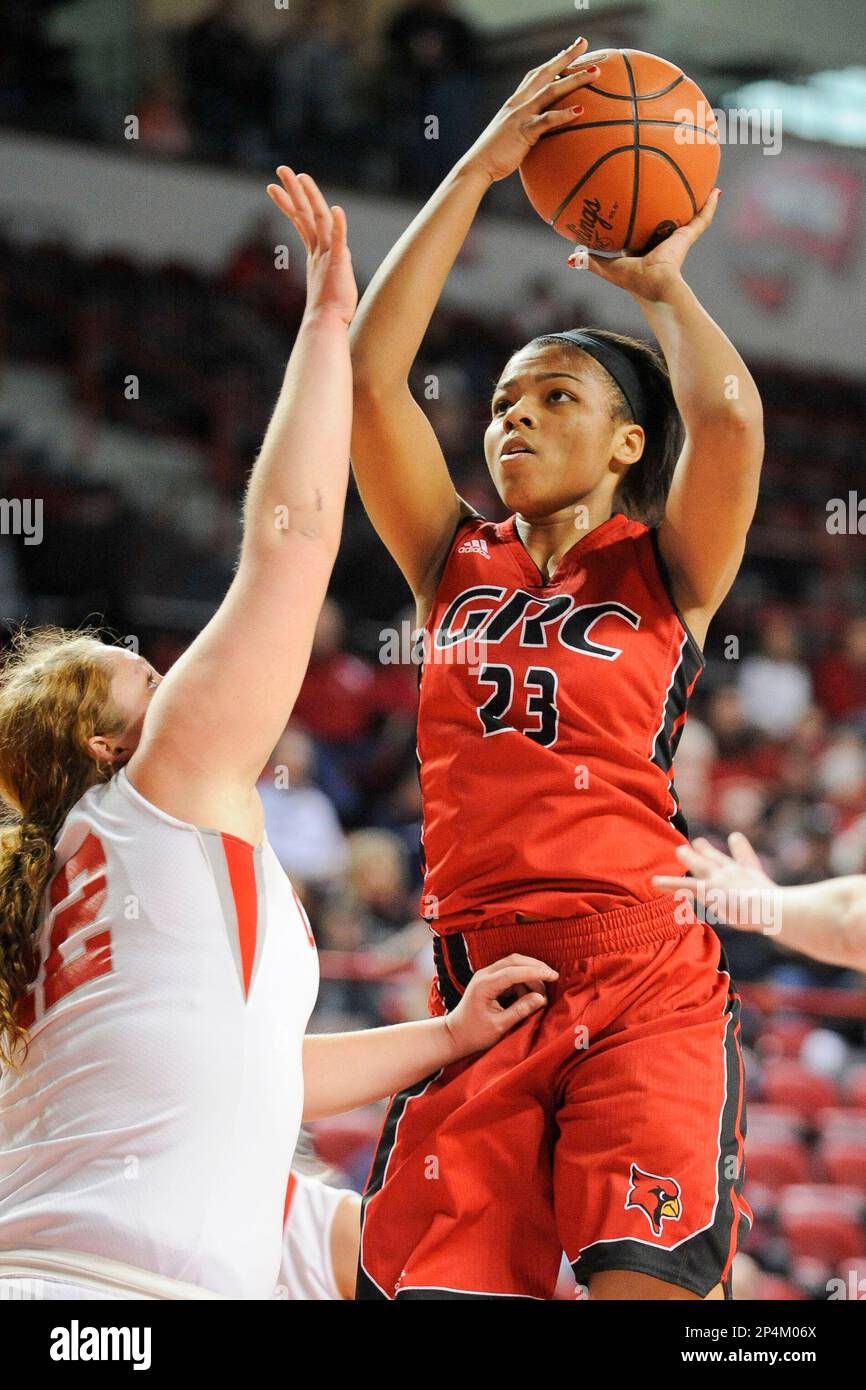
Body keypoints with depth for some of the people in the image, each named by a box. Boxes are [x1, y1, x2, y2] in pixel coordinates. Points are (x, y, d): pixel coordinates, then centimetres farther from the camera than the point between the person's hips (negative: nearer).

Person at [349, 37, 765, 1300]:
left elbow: (728, 413, -10)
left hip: (643, 982, -3)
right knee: (428, 1288, -8)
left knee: (644, 1285, -17)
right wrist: (478, 170, 8)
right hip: (477, 987, 3)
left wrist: (661, 285, 10)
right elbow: (369, 376, 7)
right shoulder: (456, 564, 18)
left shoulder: (663, 572, 9)